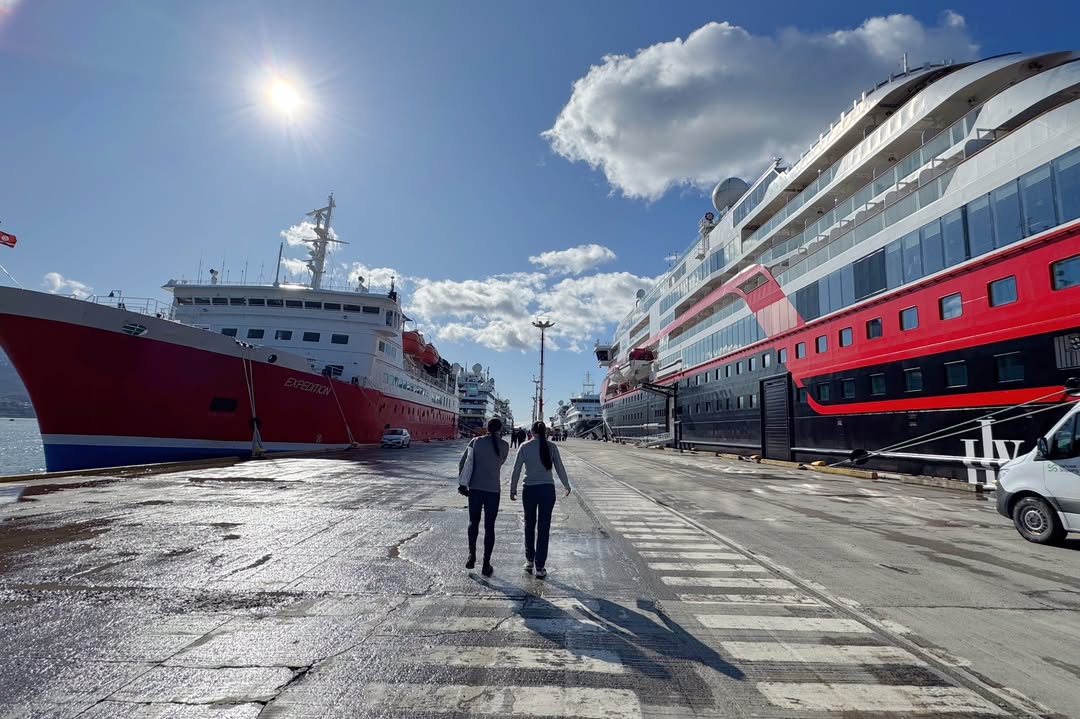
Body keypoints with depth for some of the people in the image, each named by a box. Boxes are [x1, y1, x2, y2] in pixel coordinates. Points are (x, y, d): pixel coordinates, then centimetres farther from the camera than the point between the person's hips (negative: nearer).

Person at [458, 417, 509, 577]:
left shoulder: (476, 441, 1)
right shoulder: (504, 446, -1)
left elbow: (462, 463, 2)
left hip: (475, 488, 1)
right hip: (493, 489, -1)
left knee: (473, 522, 20)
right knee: (489, 527, 8)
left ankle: (472, 555, 9)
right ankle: (486, 565, 11)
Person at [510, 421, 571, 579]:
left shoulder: (525, 446, -3)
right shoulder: (551, 447, -2)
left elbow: (516, 470, -1)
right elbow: (560, 468, 3)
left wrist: (513, 490, 9)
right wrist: (566, 486, 18)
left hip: (529, 490, 0)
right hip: (547, 490, 0)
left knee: (529, 525, 19)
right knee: (543, 528, 6)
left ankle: (529, 561, 28)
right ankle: (540, 567, 9)